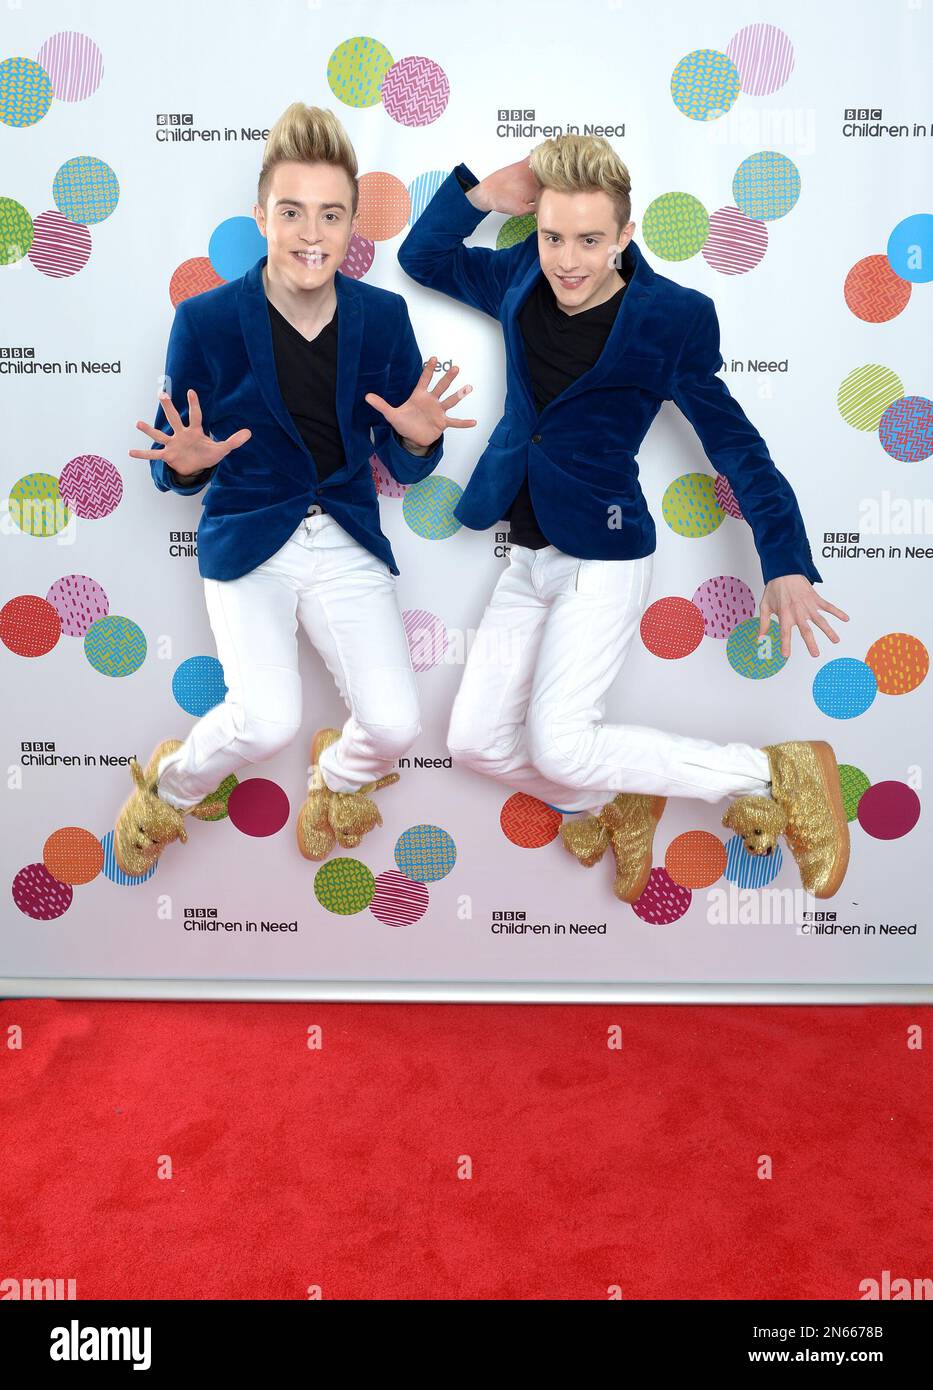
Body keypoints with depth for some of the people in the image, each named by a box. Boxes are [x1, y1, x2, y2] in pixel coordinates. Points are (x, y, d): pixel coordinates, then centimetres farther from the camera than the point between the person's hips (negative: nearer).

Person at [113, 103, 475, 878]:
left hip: (348, 538, 2)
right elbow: (173, 470, 1)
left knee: (396, 726, -14)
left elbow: (403, 468, 5)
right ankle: (174, 786, 16)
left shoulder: (384, 316, -2)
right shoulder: (206, 320, -8)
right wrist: (186, 463, -22)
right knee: (269, 721, -22)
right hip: (248, 540, -2)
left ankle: (336, 781, 27)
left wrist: (419, 440, -18)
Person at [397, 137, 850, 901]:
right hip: (528, 556, 6)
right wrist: (480, 193, 1)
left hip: (604, 557, -6)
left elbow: (734, 443, -9)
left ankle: (779, 774, 1)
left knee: (560, 746, -16)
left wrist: (787, 566, -18)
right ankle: (612, 807, 27)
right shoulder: (521, 280, 4)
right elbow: (423, 258, 20)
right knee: (475, 739, 2)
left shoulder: (669, 320, -10)